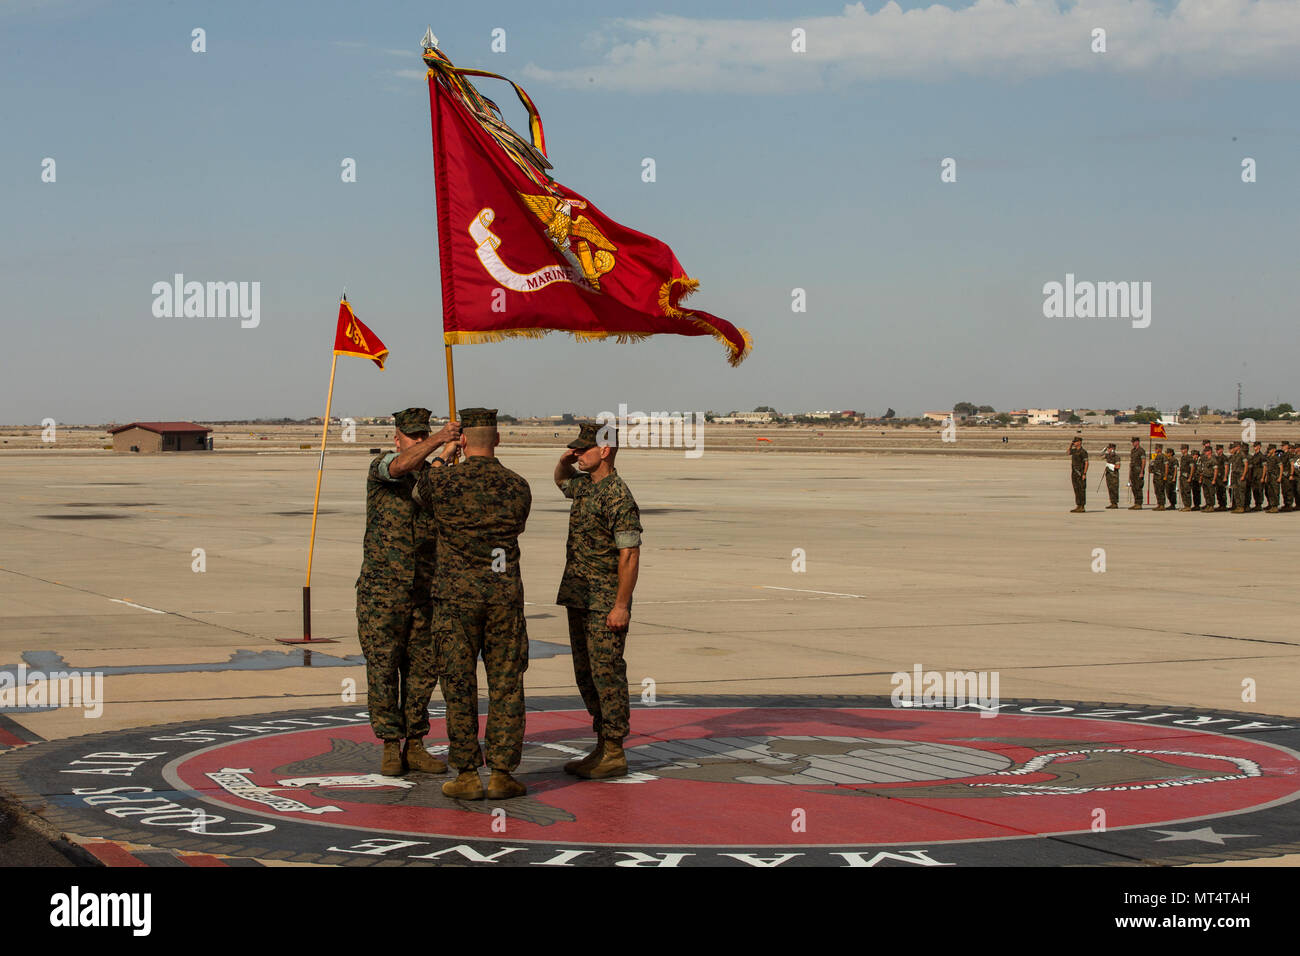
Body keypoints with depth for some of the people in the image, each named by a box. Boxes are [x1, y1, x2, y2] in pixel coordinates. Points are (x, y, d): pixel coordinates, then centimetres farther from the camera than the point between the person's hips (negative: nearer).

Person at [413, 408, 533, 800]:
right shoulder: (518, 487, 1)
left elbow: (417, 493, 18)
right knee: (506, 686, 5)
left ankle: (467, 775, 5)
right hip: (505, 594, 2)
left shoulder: (442, 482, -6)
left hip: (457, 595, -2)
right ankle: (501, 774, 4)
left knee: (460, 686, 4)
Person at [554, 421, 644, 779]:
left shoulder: (619, 497, -17)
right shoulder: (585, 484, 11)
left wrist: (621, 605, -22)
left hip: (605, 604, -10)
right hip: (579, 599, 10)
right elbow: (561, 482, 36)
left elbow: (630, 554, -19)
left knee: (607, 675, -6)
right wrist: (564, 462, 13)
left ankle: (614, 755, -2)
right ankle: (603, 747, 19)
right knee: (586, 675, 12)